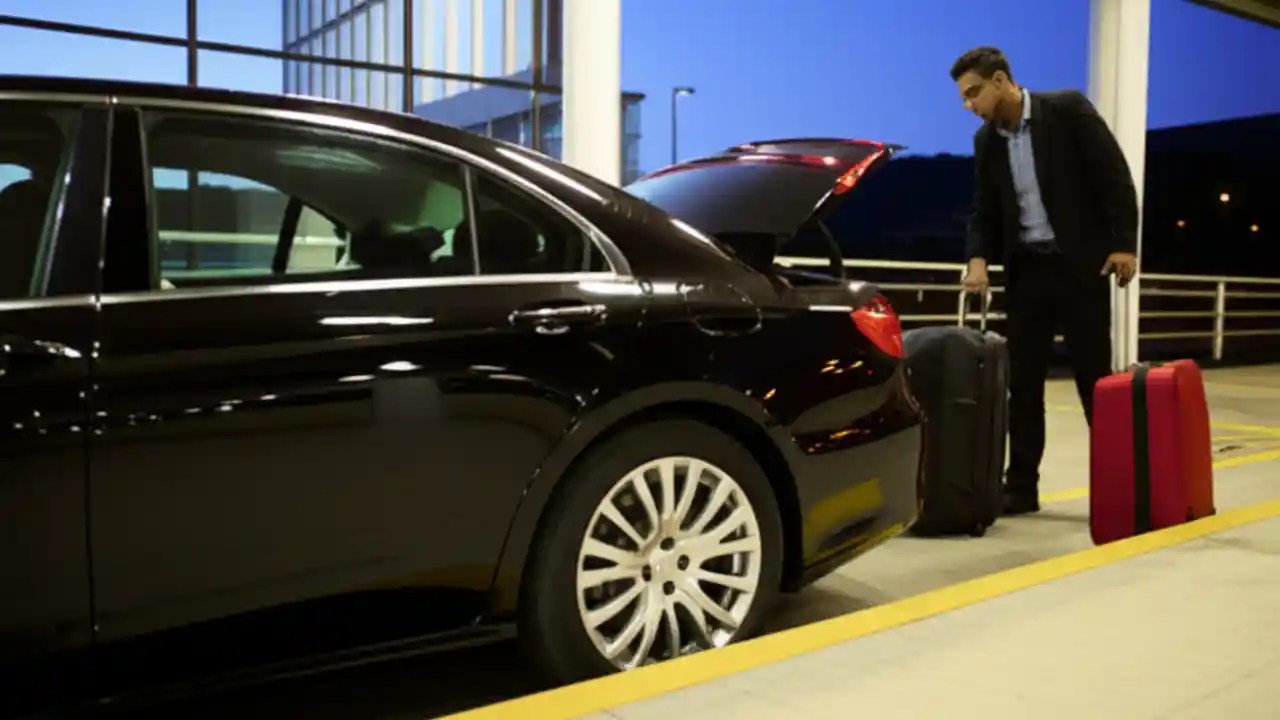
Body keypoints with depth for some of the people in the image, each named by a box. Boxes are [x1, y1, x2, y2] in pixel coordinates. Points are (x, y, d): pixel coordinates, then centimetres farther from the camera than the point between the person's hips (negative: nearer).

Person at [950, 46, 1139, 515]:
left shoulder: (1066, 109, -7)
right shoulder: (986, 140, 7)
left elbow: (1115, 176, -8)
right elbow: (984, 212, 9)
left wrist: (1124, 243, -13)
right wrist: (978, 258, -9)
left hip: (1080, 263, -4)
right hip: (1025, 269, 5)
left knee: (1095, 379, 1)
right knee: (1022, 383, 4)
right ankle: (1021, 486, 11)